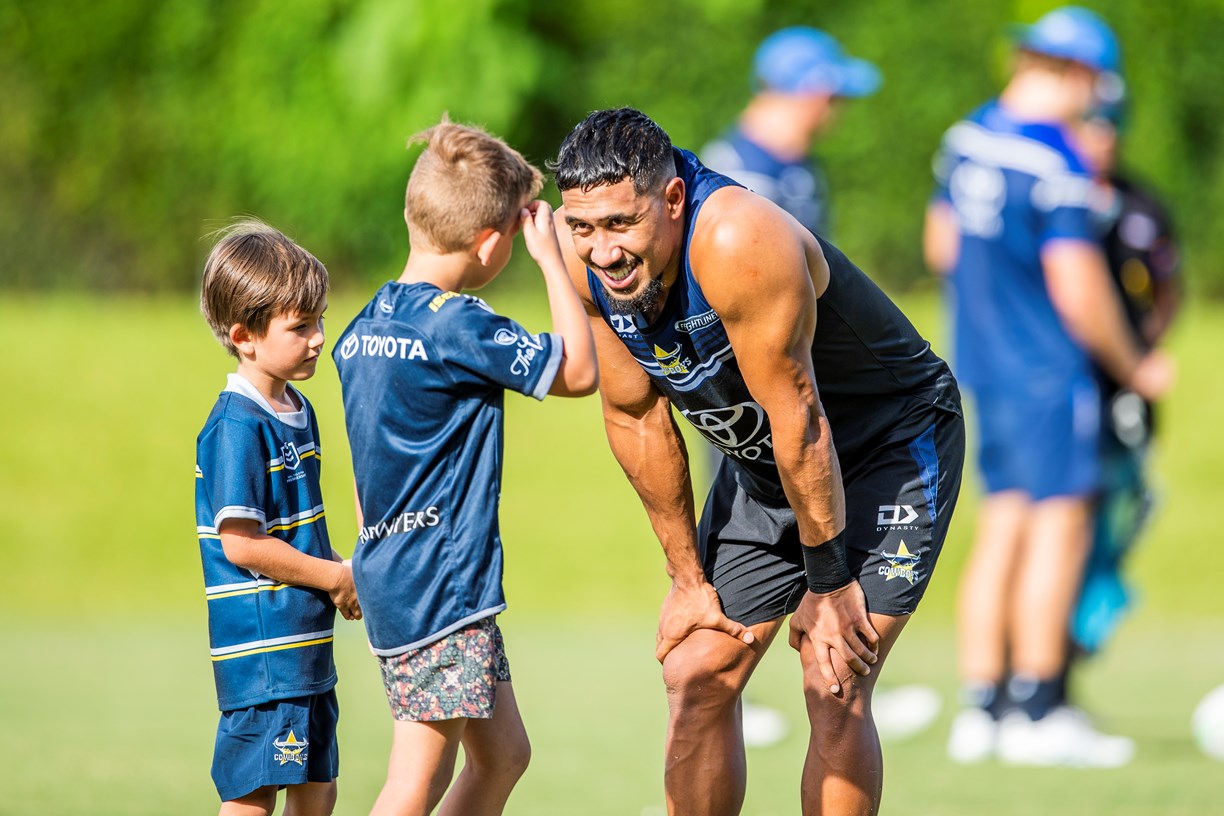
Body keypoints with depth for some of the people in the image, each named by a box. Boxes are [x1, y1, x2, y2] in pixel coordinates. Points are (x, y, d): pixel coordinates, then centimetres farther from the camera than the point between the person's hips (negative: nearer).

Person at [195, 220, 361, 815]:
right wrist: (335, 577, -12)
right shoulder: (237, 427, -16)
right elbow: (241, 543, -20)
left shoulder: (297, 412, 13)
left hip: (305, 649, 9)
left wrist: (341, 571, 6)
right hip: (262, 649, -9)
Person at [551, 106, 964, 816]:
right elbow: (637, 417, -3)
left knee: (833, 690, -16)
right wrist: (688, 579, 2)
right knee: (696, 680, 3)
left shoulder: (740, 242, -37)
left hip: (890, 446, -7)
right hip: (762, 462, 7)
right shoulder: (587, 262, -16)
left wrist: (829, 585, -22)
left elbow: (798, 420, -30)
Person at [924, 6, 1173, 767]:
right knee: (1059, 526, -3)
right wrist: (1135, 368, -5)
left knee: (1003, 527, 12)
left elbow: (942, 247, 19)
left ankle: (981, 706, 13)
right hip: (1049, 370, -8)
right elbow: (1080, 291, -19)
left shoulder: (965, 140, 7)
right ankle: (1036, 713, -4)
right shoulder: (1056, 163, -18)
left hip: (980, 362, 8)